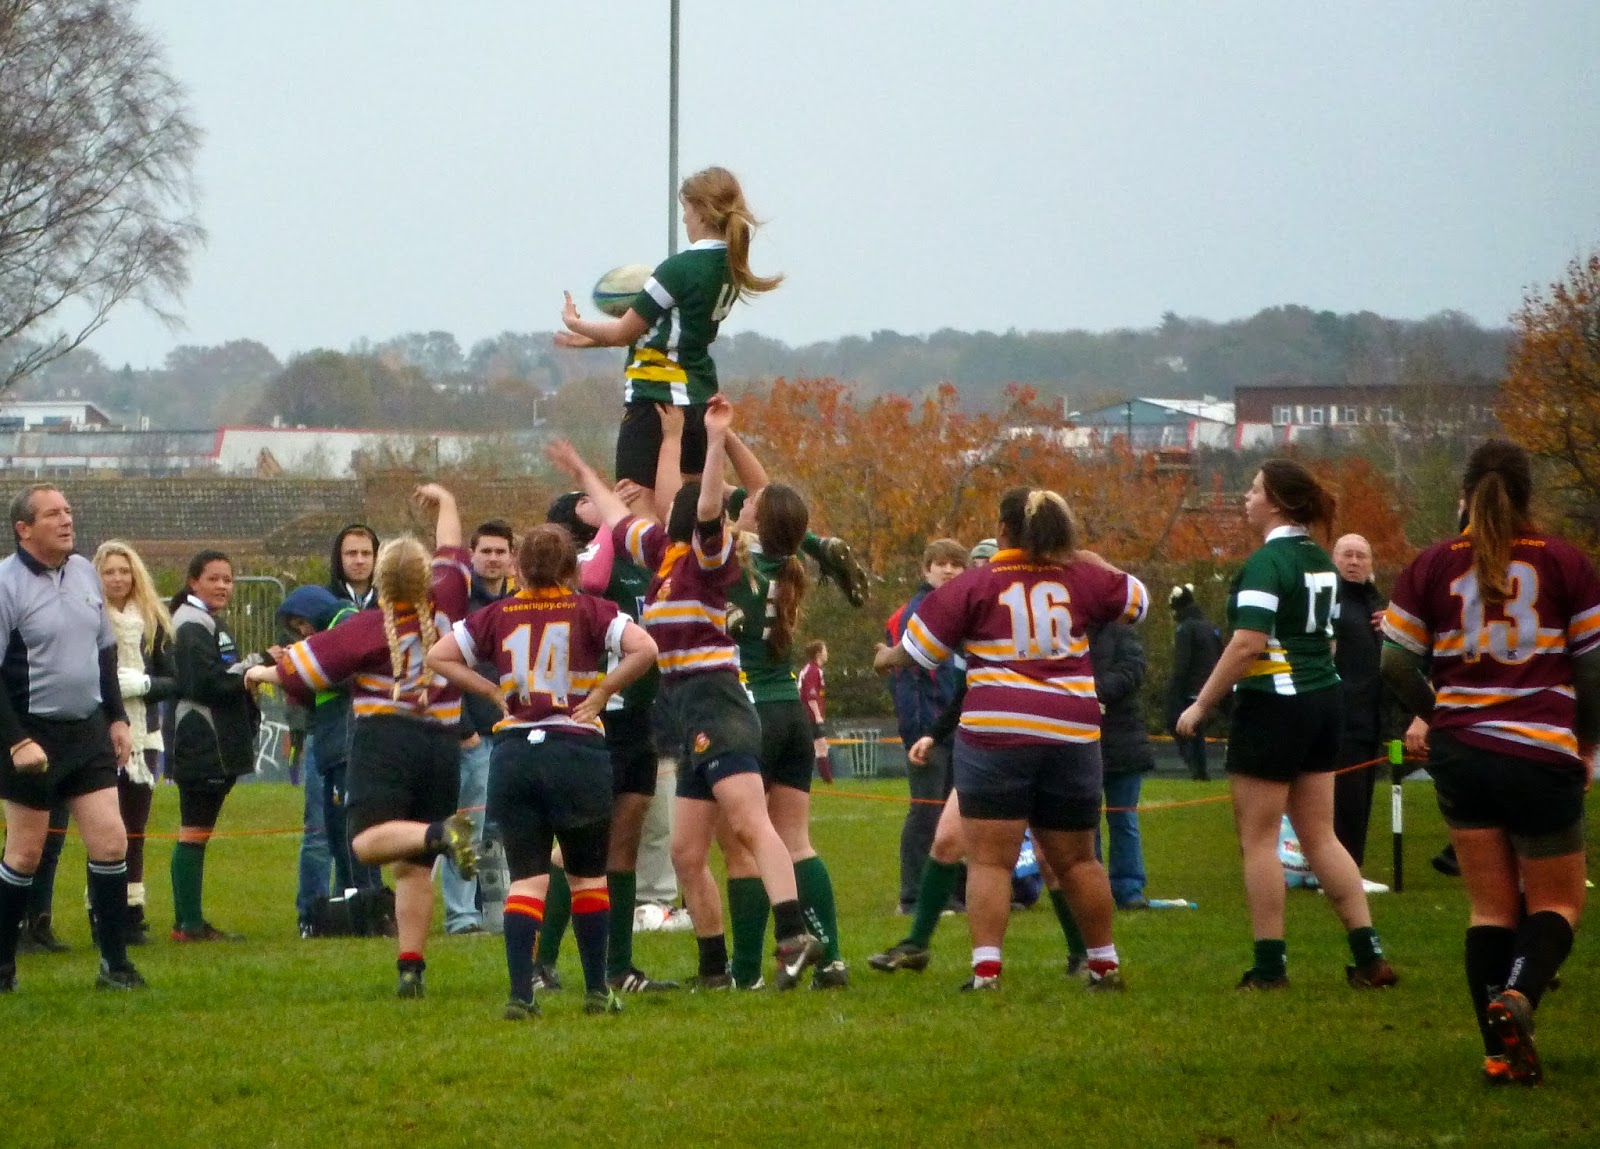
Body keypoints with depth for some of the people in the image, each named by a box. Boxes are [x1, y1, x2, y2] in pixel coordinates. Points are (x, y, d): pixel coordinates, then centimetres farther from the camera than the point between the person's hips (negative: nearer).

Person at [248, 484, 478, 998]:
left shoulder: (369, 627, -4)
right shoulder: (444, 607, 6)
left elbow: (306, 665, 1)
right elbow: (451, 555, 25)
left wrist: (265, 672, 20)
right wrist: (446, 503, 41)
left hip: (385, 738, -4)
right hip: (442, 745, 4)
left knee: (367, 841, -17)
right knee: (414, 868, 5)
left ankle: (439, 833, -43)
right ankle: (411, 968, 0)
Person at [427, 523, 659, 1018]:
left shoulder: (497, 615, 5)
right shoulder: (590, 611, -2)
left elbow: (438, 656, 5)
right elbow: (644, 648, -15)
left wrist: (491, 691, 7)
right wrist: (603, 690, -5)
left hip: (513, 752, 2)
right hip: (578, 750, -2)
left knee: (526, 879, 3)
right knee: (588, 876, 13)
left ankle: (520, 993, -9)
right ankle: (597, 990, 14)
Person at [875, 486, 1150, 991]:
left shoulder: (977, 584, -3)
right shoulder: (1080, 579, 6)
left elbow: (920, 645, 3)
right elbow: (1135, 599, 22)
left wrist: (888, 659, 24)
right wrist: (1095, 562, 35)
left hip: (994, 735, -4)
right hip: (1072, 735, 4)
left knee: (990, 859, -3)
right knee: (1076, 859, 16)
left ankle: (986, 968, -14)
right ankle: (1105, 964, 23)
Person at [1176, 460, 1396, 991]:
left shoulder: (1268, 561, -15)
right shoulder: (1320, 560, 11)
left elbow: (1247, 644, -22)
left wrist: (1200, 705, -15)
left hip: (1274, 706, -8)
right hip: (1322, 700, 8)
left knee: (1258, 839, 0)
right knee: (1319, 835, 11)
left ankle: (1269, 966, 0)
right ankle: (1369, 957, 6)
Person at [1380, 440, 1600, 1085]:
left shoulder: (1432, 566, 2)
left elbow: (1396, 663, 4)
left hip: (1461, 752, 2)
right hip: (1544, 756, -2)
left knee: (1492, 908, 12)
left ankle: (1502, 1051, 4)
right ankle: (1517, 996, -20)